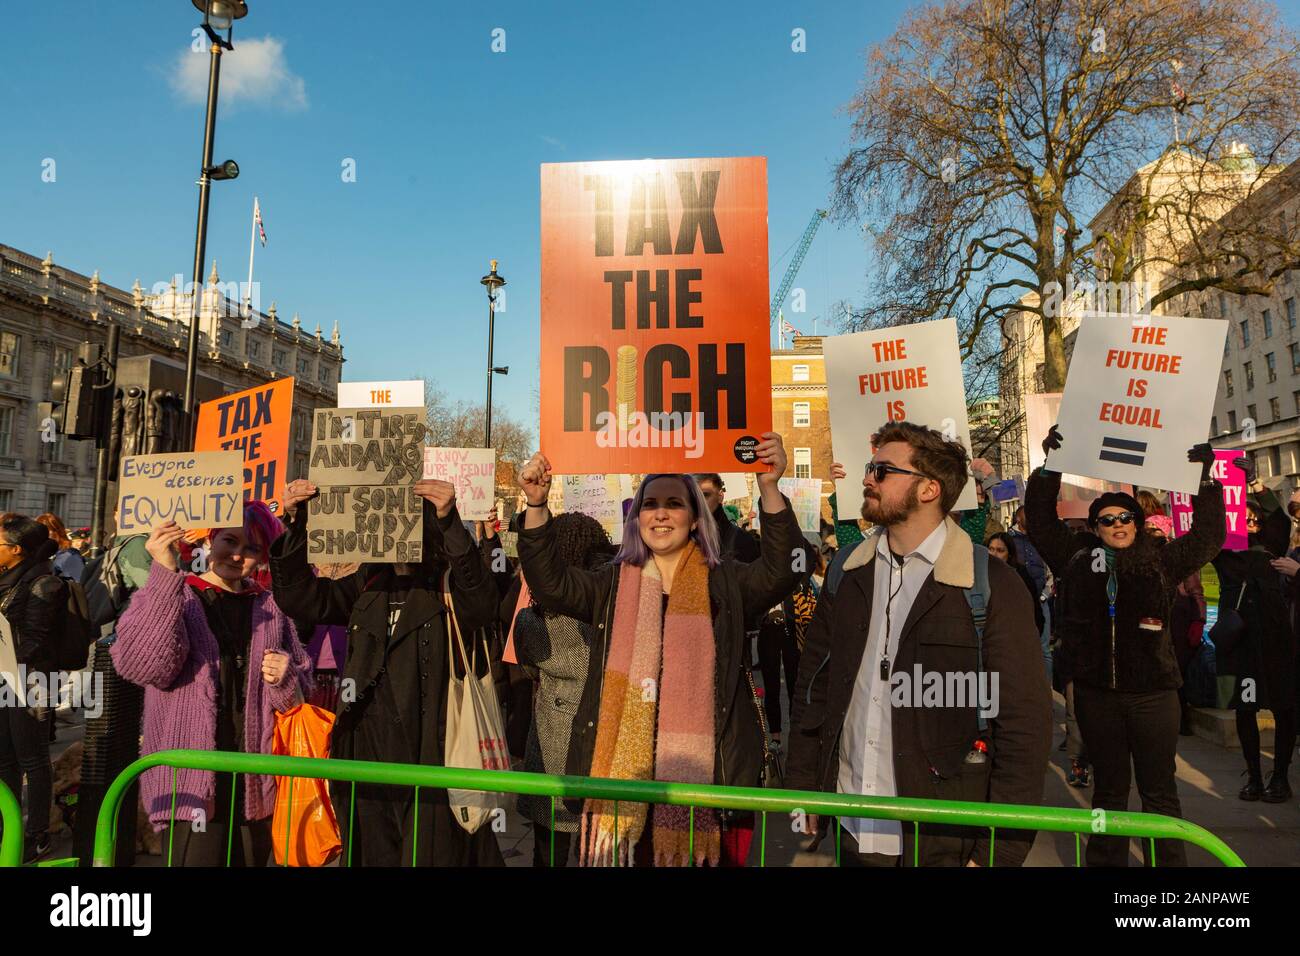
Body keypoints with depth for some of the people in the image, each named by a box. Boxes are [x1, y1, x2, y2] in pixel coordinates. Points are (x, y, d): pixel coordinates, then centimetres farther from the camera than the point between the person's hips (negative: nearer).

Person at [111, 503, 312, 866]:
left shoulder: (271, 608, 11)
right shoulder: (165, 595, 2)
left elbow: (298, 696, 14)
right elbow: (142, 666, -17)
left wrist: (285, 679, -10)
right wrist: (165, 574, -23)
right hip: (192, 779, -3)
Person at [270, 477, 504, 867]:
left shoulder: (449, 583, -6)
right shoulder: (369, 584, 11)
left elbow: (480, 605, -27)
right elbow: (302, 598, 3)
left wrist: (450, 523, -38)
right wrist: (296, 525, -11)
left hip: (431, 759, -5)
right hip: (369, 758, 6)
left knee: (431, 857, 1)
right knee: (372, 857, 18)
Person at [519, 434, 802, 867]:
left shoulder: (725, 583, 4)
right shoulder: (613, 583, 8)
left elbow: (778, 573, -12)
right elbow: (552, 584, -4)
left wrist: (770, 489, -25)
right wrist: (537, 506, -17)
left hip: (699, 770, -1)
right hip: (623, 769, 2)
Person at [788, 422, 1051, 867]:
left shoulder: (993, 587, -10)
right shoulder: (847, 571, 4)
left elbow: (1024, 724, -10)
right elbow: (813, 683, 8)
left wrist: (1000, 851, -11)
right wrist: (802, 789, 5)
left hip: (945, 838, -4)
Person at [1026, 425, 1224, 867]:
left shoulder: (1161, 562, 4)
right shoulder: (1078, 561, 3)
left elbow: (1209, 535, 6)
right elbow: (1041, 521, 4)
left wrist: (1205, 480, -1)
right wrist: (1049, 466, -1)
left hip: (1153, 693, 0)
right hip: (1097, 693, 1)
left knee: (1159, 791, 10)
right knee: (1108, 788, 14)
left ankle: (1169, 863, 21)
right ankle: (1105, 861, 25)